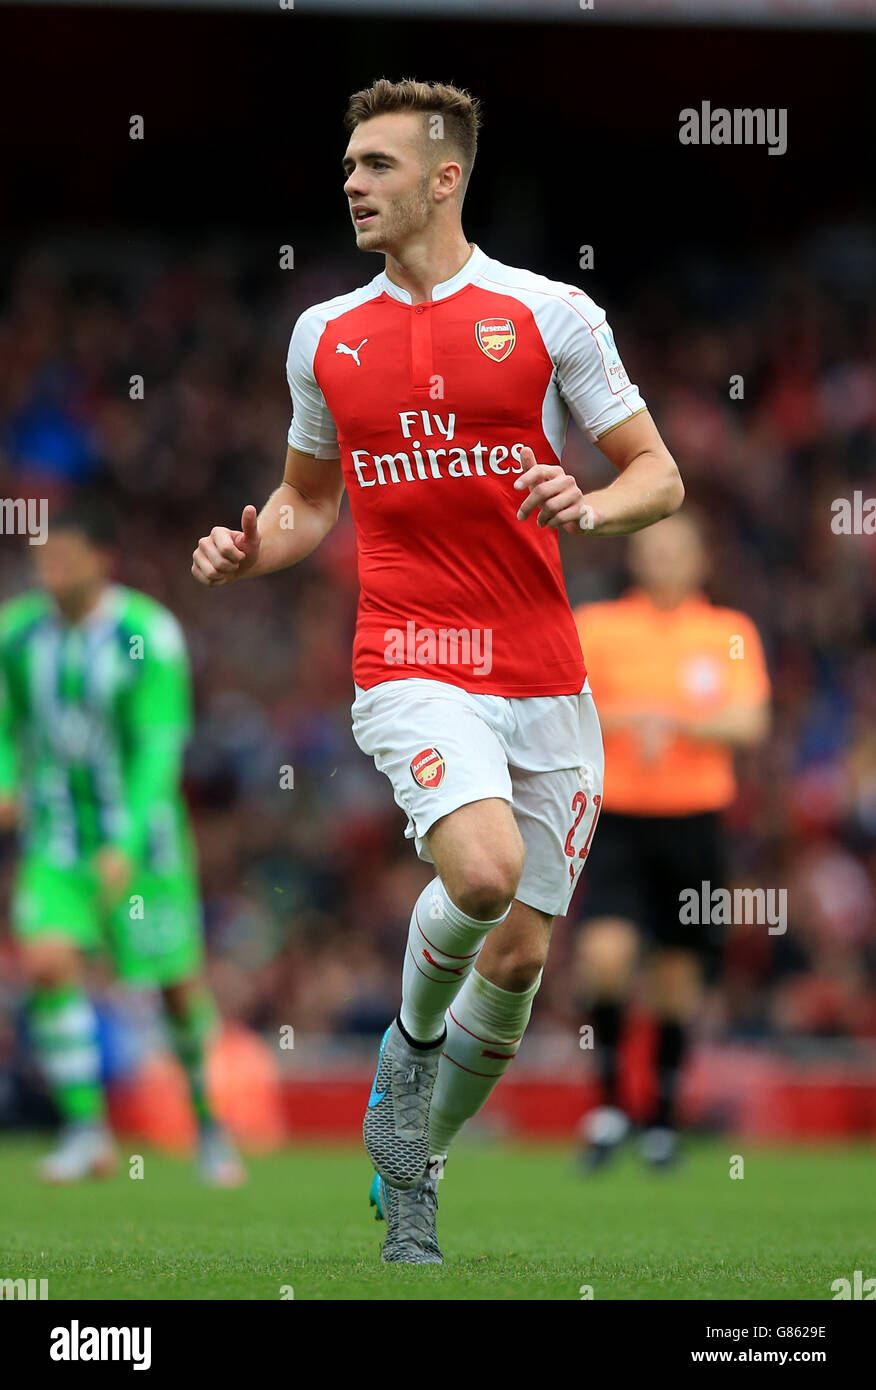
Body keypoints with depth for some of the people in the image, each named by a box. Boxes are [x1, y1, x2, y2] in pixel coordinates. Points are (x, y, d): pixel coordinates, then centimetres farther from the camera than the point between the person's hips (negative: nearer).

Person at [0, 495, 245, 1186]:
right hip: (55, 838, 2)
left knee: (180, 984, 5)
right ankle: (87, 1131, -14)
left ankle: (209, 1118, 30)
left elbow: (162, 744, -17)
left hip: (140, 838, -2)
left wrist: (126, 843, -25)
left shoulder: (149, 633, -14)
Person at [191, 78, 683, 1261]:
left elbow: (660, 475, 4)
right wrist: (253, 548, 2)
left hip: (546, 680, 1)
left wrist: (589, 508, -17)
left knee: (519, 956, 3)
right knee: (482, 868, -29)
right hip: (411, 665, -1)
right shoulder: (324, 335, 9)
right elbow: (310, 497, 23)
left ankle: (409, 1171, 26)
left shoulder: (550, 313, 1)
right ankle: (410, 1041, 2)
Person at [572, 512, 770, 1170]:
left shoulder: (731, 634, 5)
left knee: (679, 973, 4)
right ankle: (612, 1097, -4)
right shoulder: (596, 626, 4)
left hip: (694, 819, 1)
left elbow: (748, 724, -5)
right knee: (606, 953, -20)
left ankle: (667, 1114, 20)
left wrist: (671, 720, -18)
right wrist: (630, 719, -16)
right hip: (619, 817, -1)